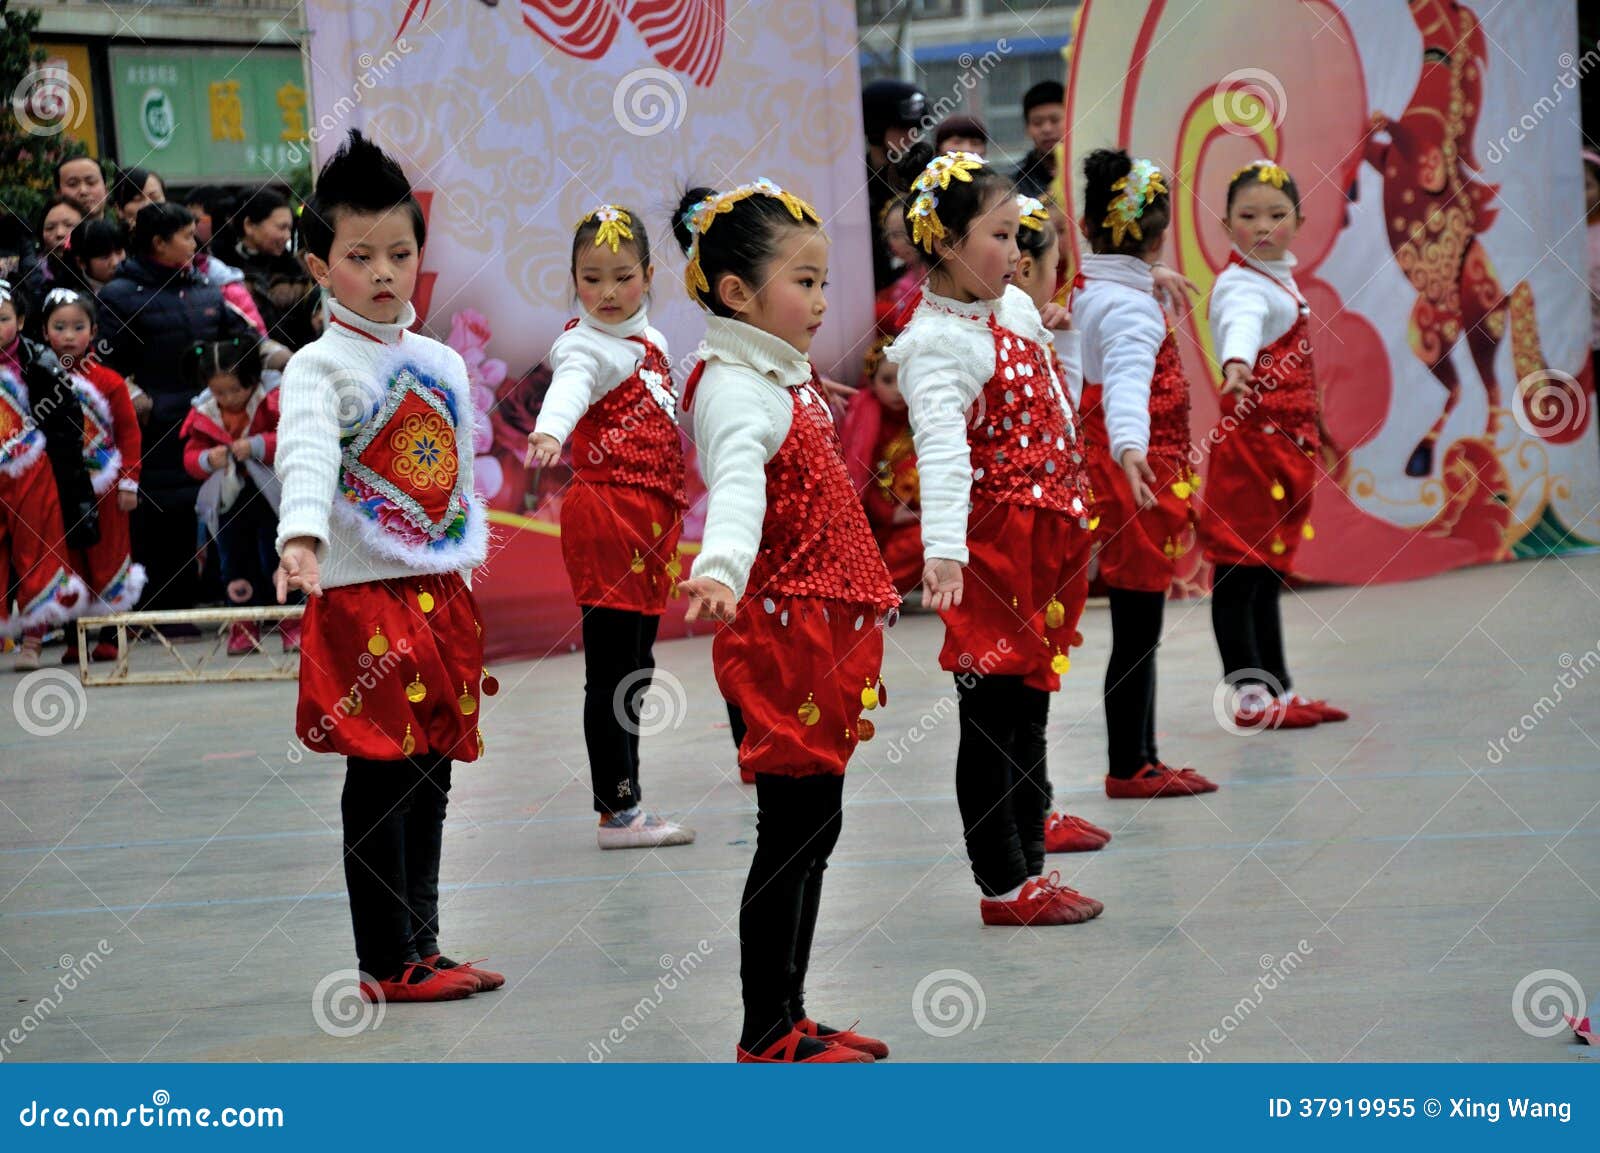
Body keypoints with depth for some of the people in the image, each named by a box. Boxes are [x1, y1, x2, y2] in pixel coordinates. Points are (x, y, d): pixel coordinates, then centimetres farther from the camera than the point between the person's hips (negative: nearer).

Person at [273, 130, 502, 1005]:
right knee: (382, 776, -5)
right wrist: (300, 539, -44)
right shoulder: (320, 367, -8)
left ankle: (420, 948, 17)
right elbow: (306, 455, -26)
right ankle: (387, 964, 0)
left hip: (440, 595, 7)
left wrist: (472, 583, 18)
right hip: (360, 599, -6)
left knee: (432, 776, 9)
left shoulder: (443, 365, 13)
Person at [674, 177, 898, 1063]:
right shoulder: (734, 391, -16)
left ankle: (788, 1018, 20)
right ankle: (766, 1034, -1)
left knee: (814, 824, 12)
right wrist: (720, 568, -54)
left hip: (822, 630, 10)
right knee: (792, 831, -7)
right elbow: (738, 483, -37)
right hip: (779, 632, -10)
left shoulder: (788, 380, 15)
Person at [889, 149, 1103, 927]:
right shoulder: (939, 343, -19)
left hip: (1048, 538, 9)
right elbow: (941, 449, -33)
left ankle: (1027, 870, 23)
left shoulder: (1013, 307, 9)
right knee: (992, 718, -2)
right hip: (994, 542, -9)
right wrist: (942, 550, -44)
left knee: (1030, 711, 15)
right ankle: (1002, 887, 4)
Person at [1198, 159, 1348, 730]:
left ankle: (1279, 690, 20)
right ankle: (1250, 696, -3)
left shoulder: (1281, 278, 15)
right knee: (1239, 570, -4)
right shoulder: (1241, 285, -15)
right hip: (1250, 440, -9)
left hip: (1287, 442, 9)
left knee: (1268, 570, 15)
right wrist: (1235, 363, -56)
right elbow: (1240, 325, -38)